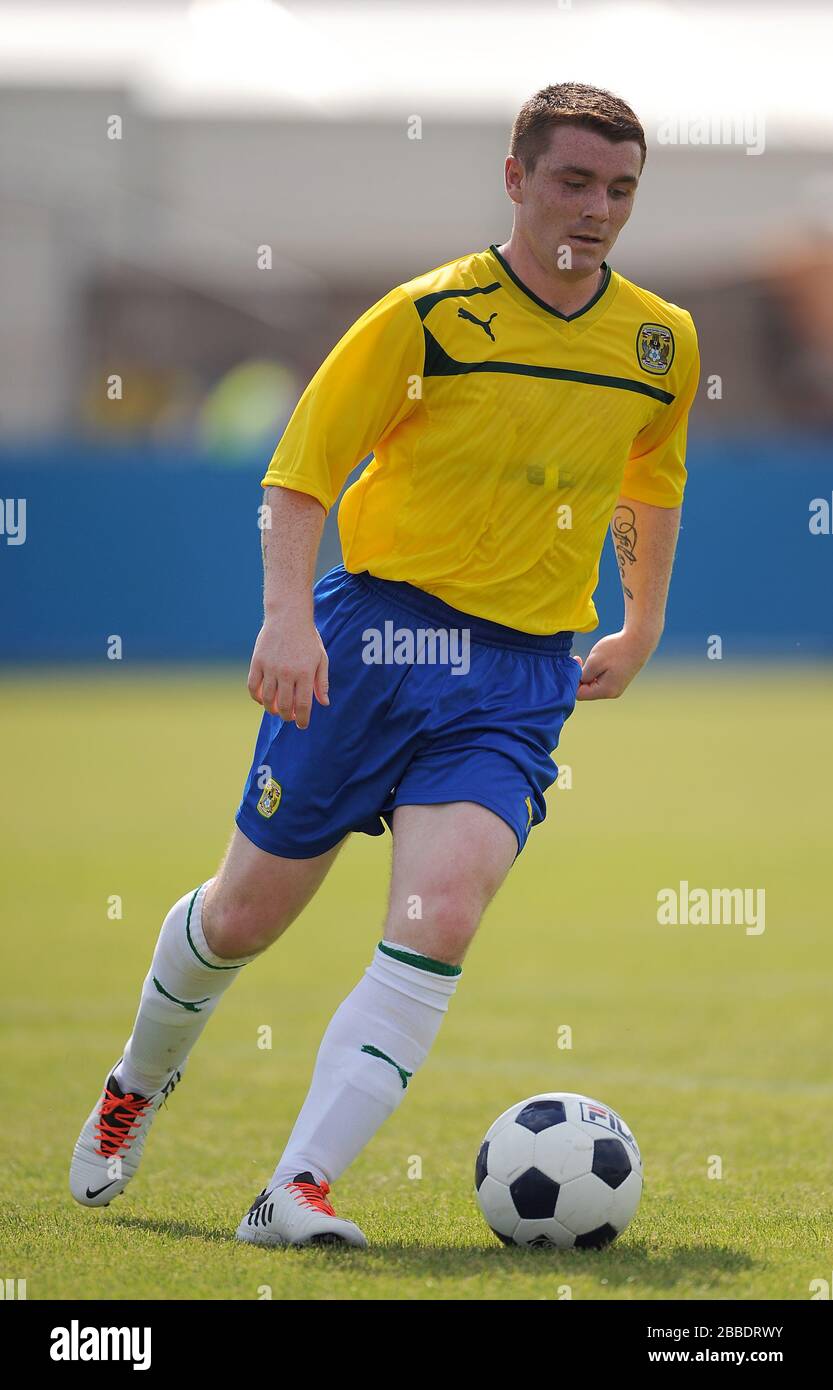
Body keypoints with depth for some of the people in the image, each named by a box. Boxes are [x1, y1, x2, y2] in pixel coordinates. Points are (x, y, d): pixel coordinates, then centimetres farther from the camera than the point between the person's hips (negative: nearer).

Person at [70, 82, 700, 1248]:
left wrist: (641, 633, 25)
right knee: (247, 914, 9)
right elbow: (300, 471, -7)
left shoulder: (662, 343, 5)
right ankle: (138, 1084, 39)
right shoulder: (427, 316, -8)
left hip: (523, 675, 2)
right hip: (377, 635, -2)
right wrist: (289, 616, -20)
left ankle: (297, 1191, -22)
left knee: (437, 926, -20)